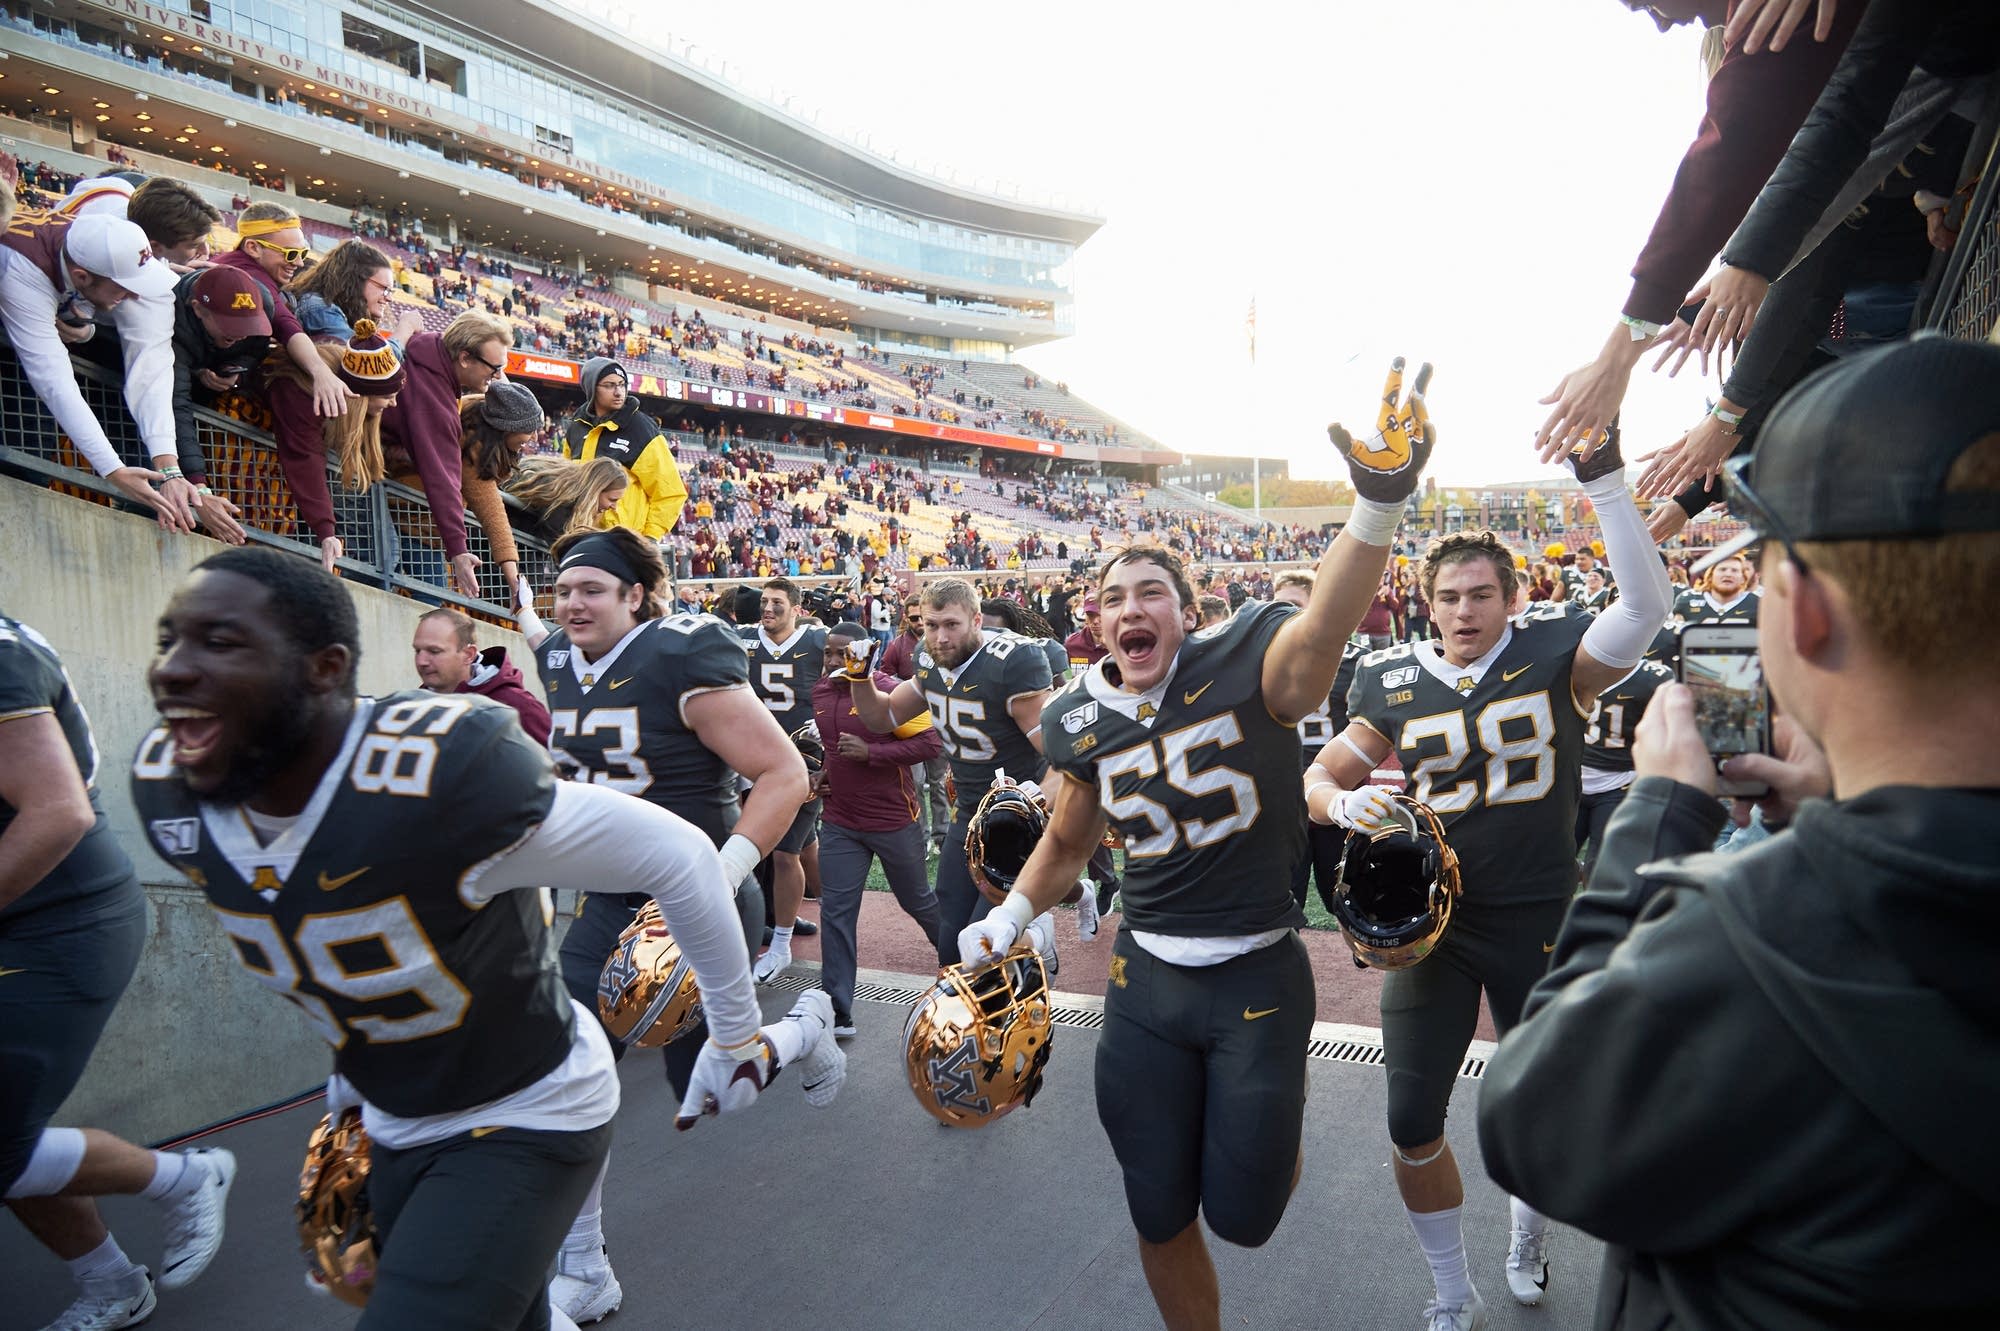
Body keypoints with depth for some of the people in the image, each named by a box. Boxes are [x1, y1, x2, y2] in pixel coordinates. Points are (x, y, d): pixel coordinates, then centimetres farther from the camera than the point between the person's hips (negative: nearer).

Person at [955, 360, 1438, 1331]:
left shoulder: (1247, 666, -14)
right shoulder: (1080, 722, -1)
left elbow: (1329, 617, -37)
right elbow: (1067, 845, 15)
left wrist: (1380, 502, -54)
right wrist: (1006, 922, 3)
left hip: (1258, 976, -3)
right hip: (1145, 979, 4)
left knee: (1241, 1214, 7)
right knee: (1160, 1218, 13)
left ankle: (1278, 1101, 40)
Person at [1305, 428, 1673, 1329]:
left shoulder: (1555, 657, -6)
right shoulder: (1391, 684, -1)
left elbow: (1645, 605, -24)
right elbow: (1318, 780, 3)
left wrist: (1601, 478, -30)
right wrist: (1346, 803, -20)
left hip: (1538, 920, -1)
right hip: (1432, 916, 1)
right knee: (1413, 1123, 4)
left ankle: (1528, 1235, 52)